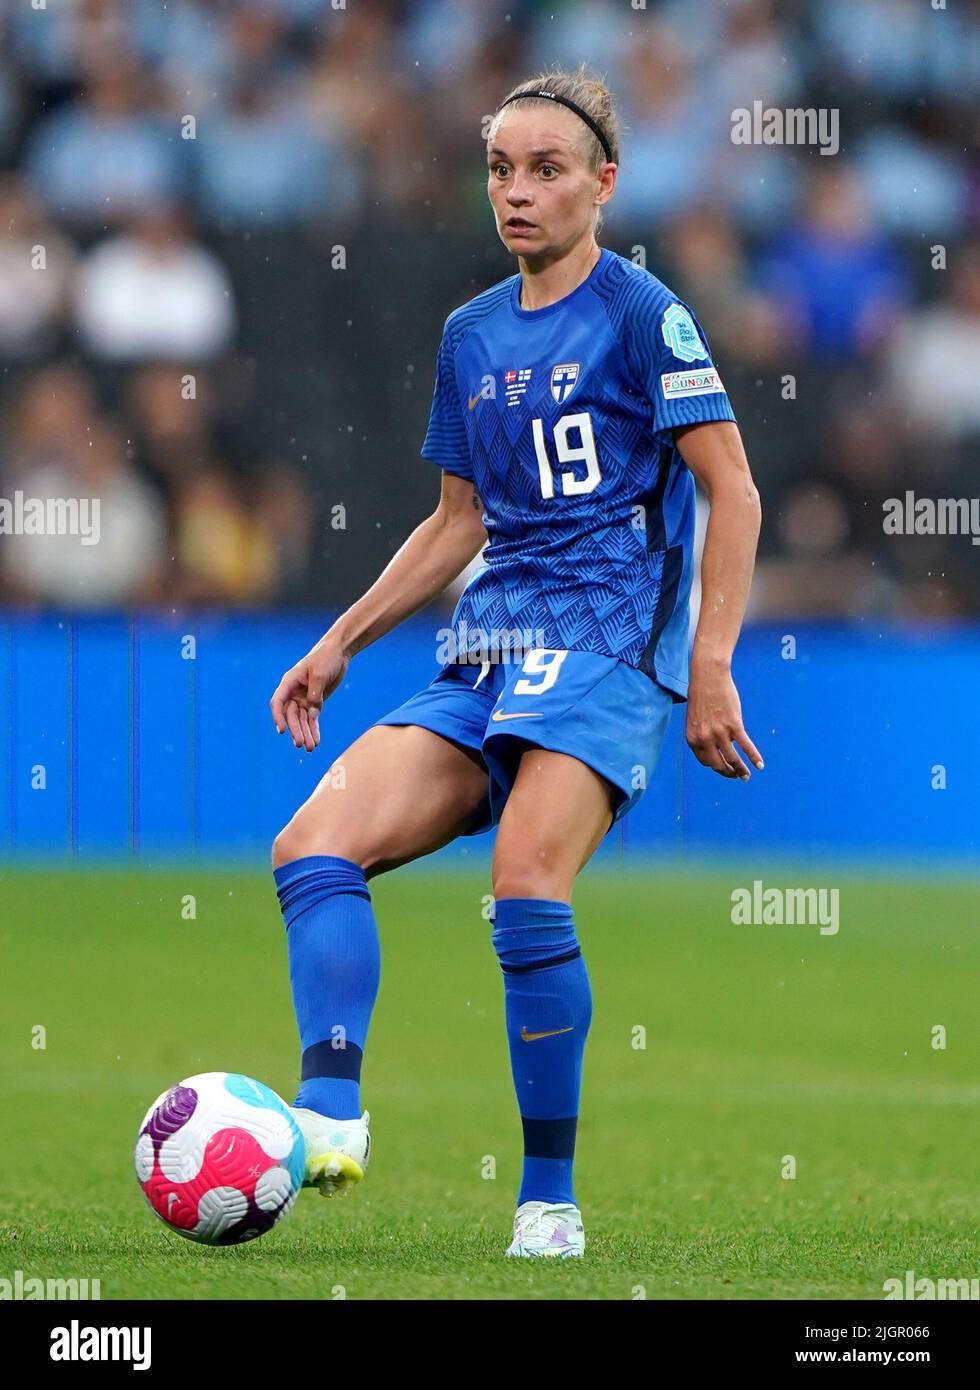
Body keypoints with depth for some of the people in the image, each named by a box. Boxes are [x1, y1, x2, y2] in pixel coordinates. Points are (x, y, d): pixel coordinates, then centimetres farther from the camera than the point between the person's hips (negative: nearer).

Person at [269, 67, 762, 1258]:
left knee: (525, 883, -27)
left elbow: (733, 495, -4)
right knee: (314, 846, -12)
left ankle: (550, 1200, -18)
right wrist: (340, 644, 22)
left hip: (608, 645, -7)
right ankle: (330, 1116, -24)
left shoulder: (641, 313, -2)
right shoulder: (472, 335, 17)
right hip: (484, 662, 7)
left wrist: (712, 665, -13)